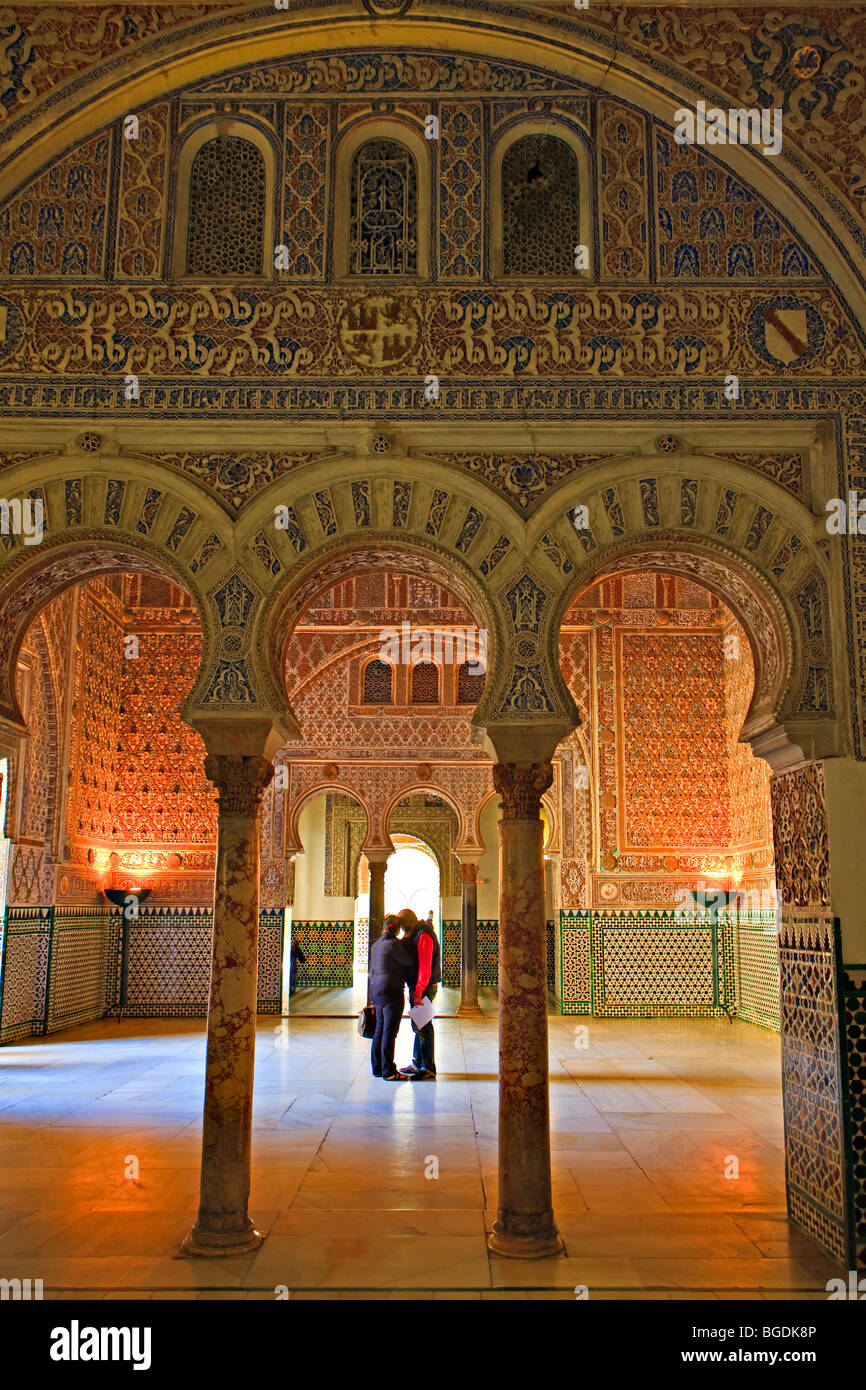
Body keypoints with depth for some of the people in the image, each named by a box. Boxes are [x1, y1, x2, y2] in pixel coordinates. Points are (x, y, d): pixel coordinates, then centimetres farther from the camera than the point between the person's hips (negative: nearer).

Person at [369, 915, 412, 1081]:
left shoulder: (376, 945, 12)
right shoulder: (394, 944, -16)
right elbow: (409, 962, -11)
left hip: (377, 989, 9)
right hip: (391, 991, -9)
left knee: (380, 1029, 14)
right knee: (390, 1031, -4)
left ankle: (377, 1068, 19)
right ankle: (388, 1071, -1)